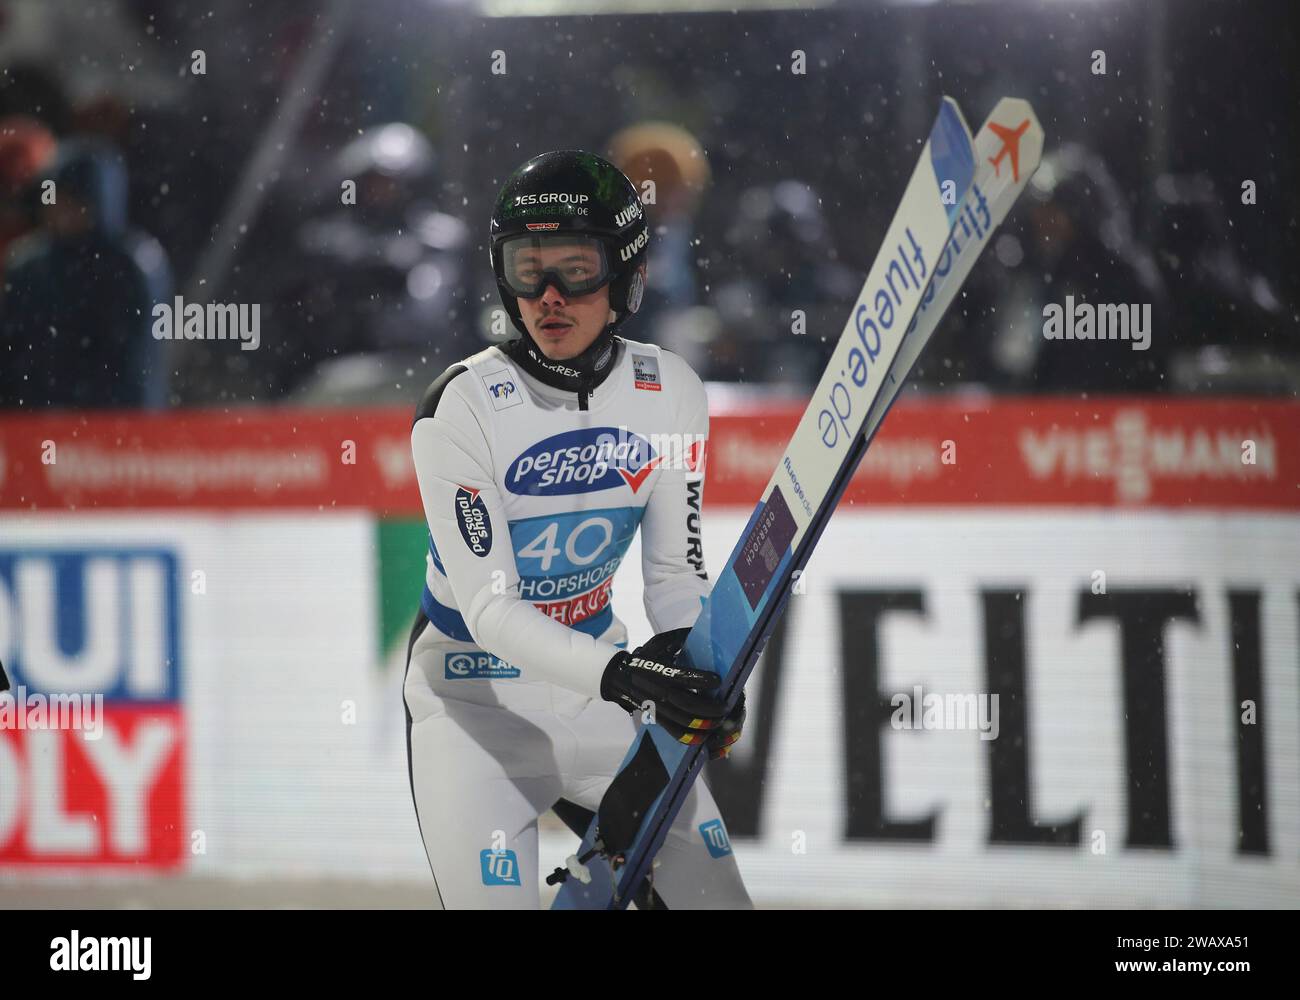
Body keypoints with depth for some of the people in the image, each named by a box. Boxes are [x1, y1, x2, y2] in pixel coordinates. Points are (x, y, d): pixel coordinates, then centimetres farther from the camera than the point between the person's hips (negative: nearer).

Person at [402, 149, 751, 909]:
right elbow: (489, 608, -23)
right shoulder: (465, 405, -19)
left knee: (716, 892, 2)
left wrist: (699, 674, -20)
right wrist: (615, 672, -37)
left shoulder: (670, 393, -5)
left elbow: (677, 570, 0)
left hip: (601, 700, 5)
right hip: (475, 703, -5)